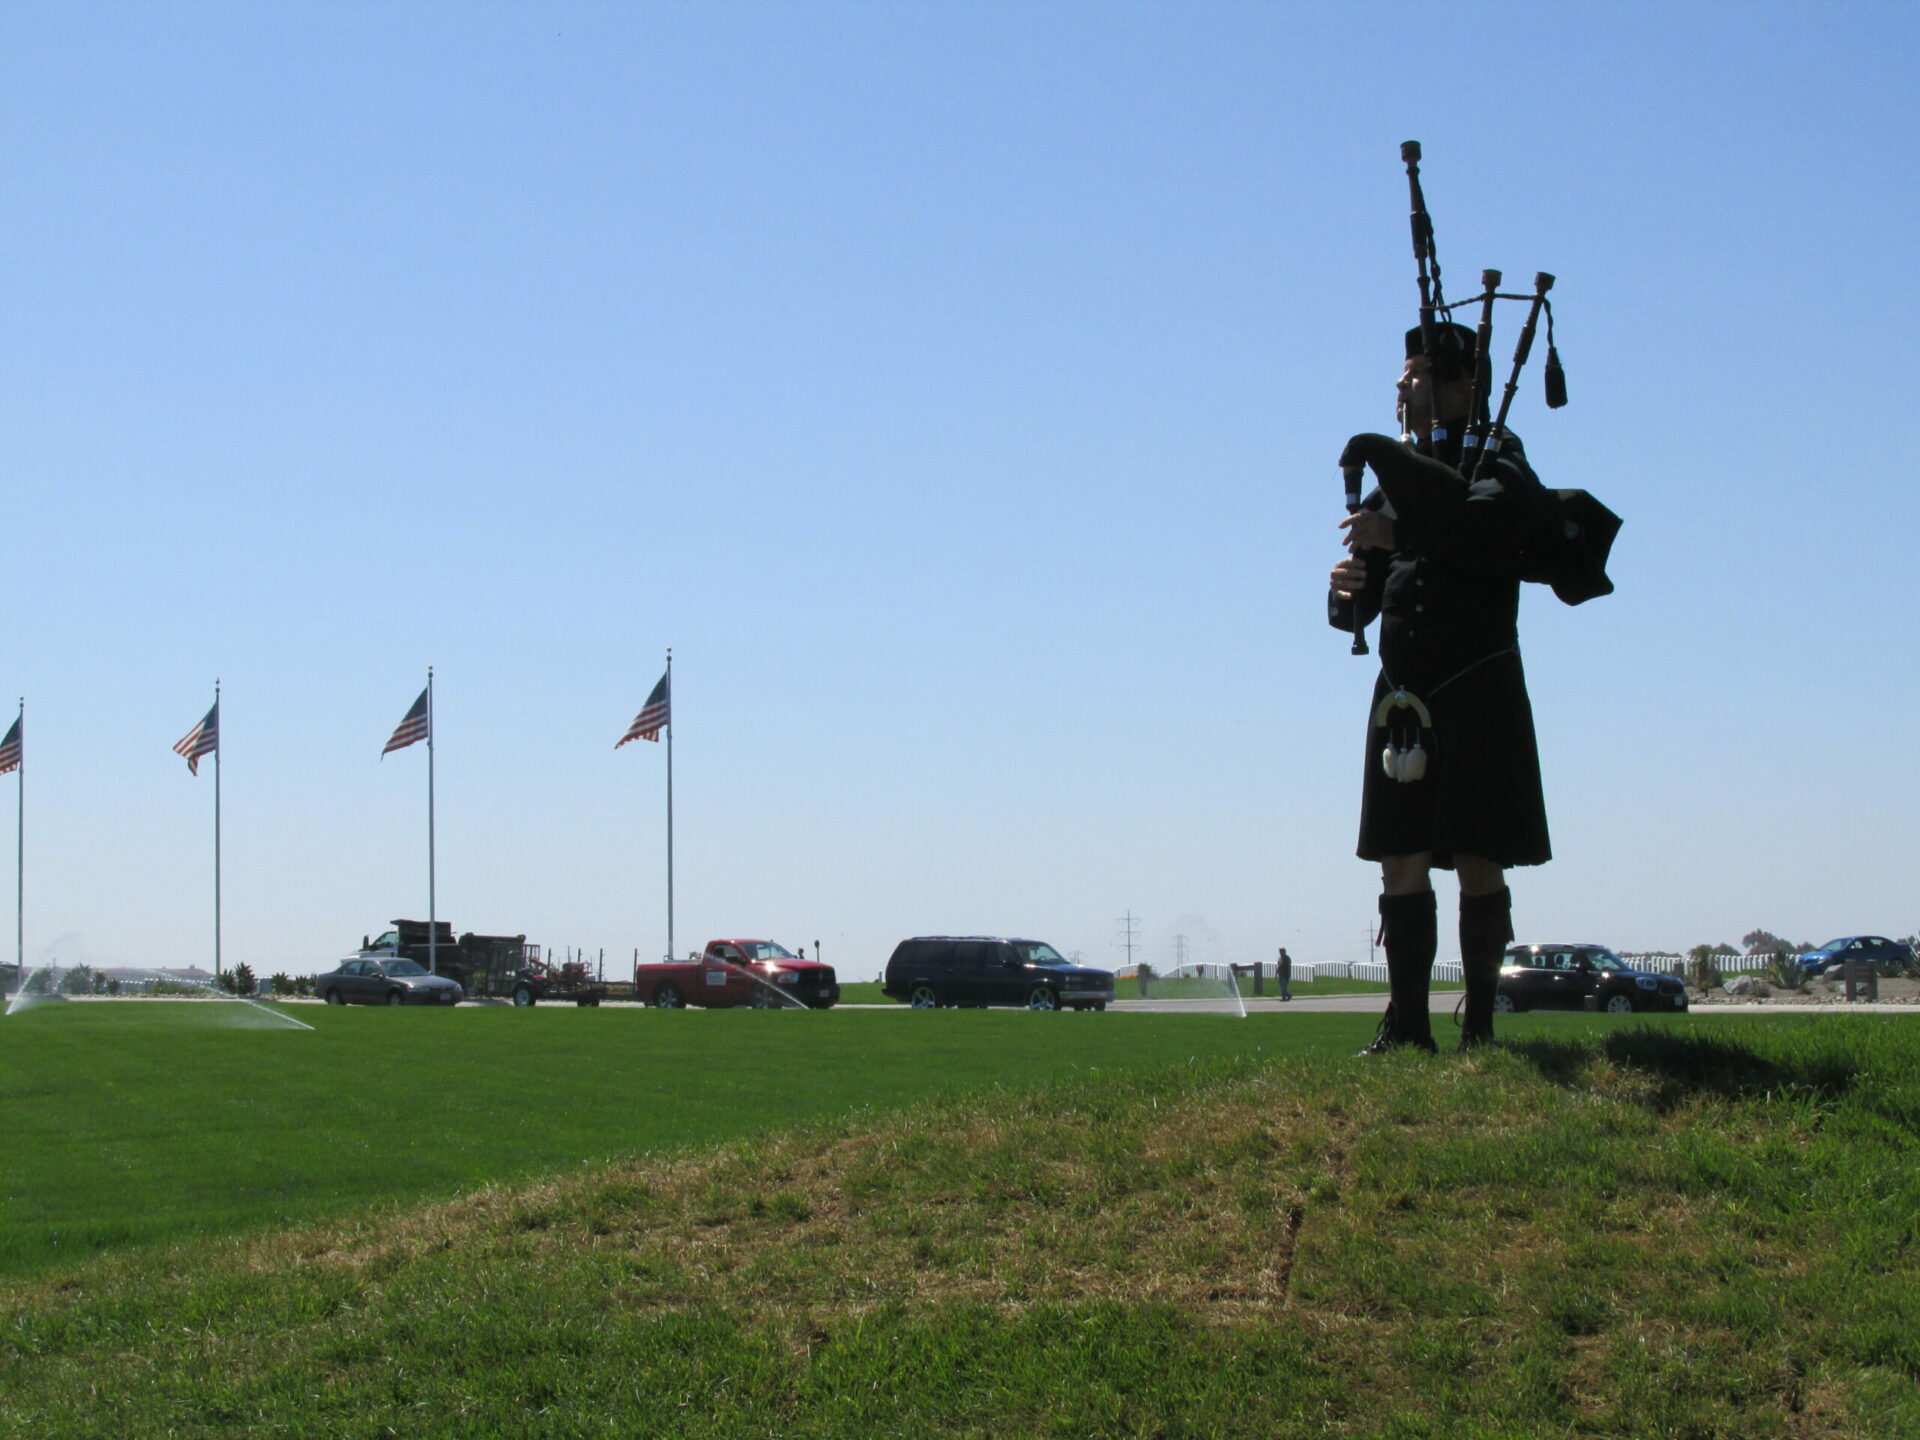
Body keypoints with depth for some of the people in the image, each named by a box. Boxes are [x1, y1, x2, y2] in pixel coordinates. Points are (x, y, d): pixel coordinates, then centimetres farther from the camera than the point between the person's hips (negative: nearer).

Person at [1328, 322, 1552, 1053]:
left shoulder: (1497, 459, -2)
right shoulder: (1403, 477, 16)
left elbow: (1483, 529, -26)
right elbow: (1360, 606, 12)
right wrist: (1347, 588, -10)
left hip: (1477, 686, -6)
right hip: (1404, 690, 6)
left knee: (1477, 862, -3)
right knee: (1400, 860, 3)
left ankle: (1480, 1022, 3)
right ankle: (1406, 1022, 7)